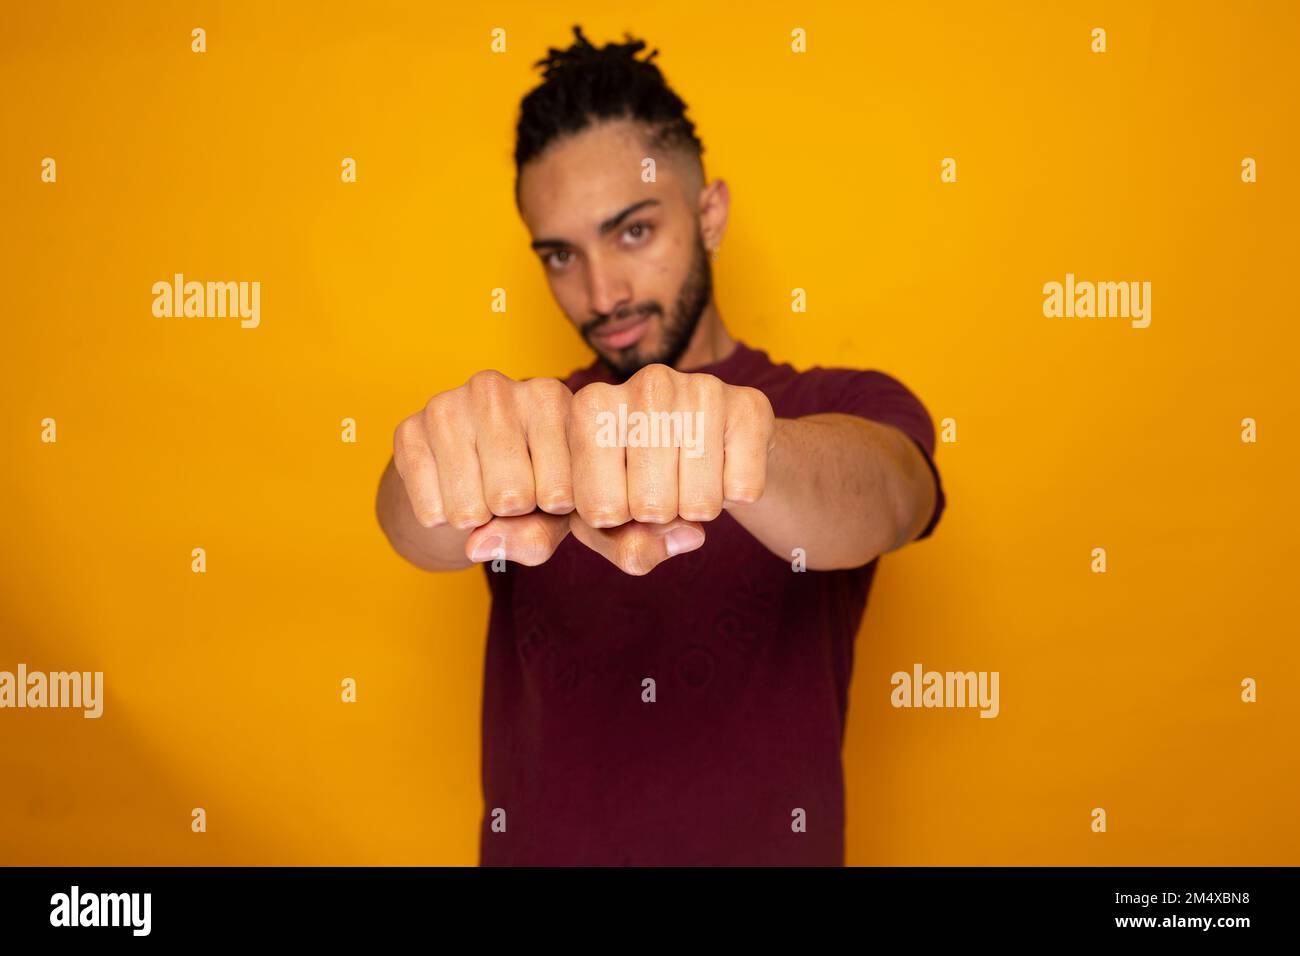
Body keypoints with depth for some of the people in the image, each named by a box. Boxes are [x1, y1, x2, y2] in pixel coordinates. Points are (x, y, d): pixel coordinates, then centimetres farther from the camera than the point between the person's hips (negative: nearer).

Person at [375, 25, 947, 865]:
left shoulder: (850, 413, -8)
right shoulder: (515, 431, -3)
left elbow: (885, 499, -31)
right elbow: (418, 527, -25)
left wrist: (743, 444, -53)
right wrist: (461, 454, -48)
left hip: (771, 844, -1)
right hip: (534, 846, 2)